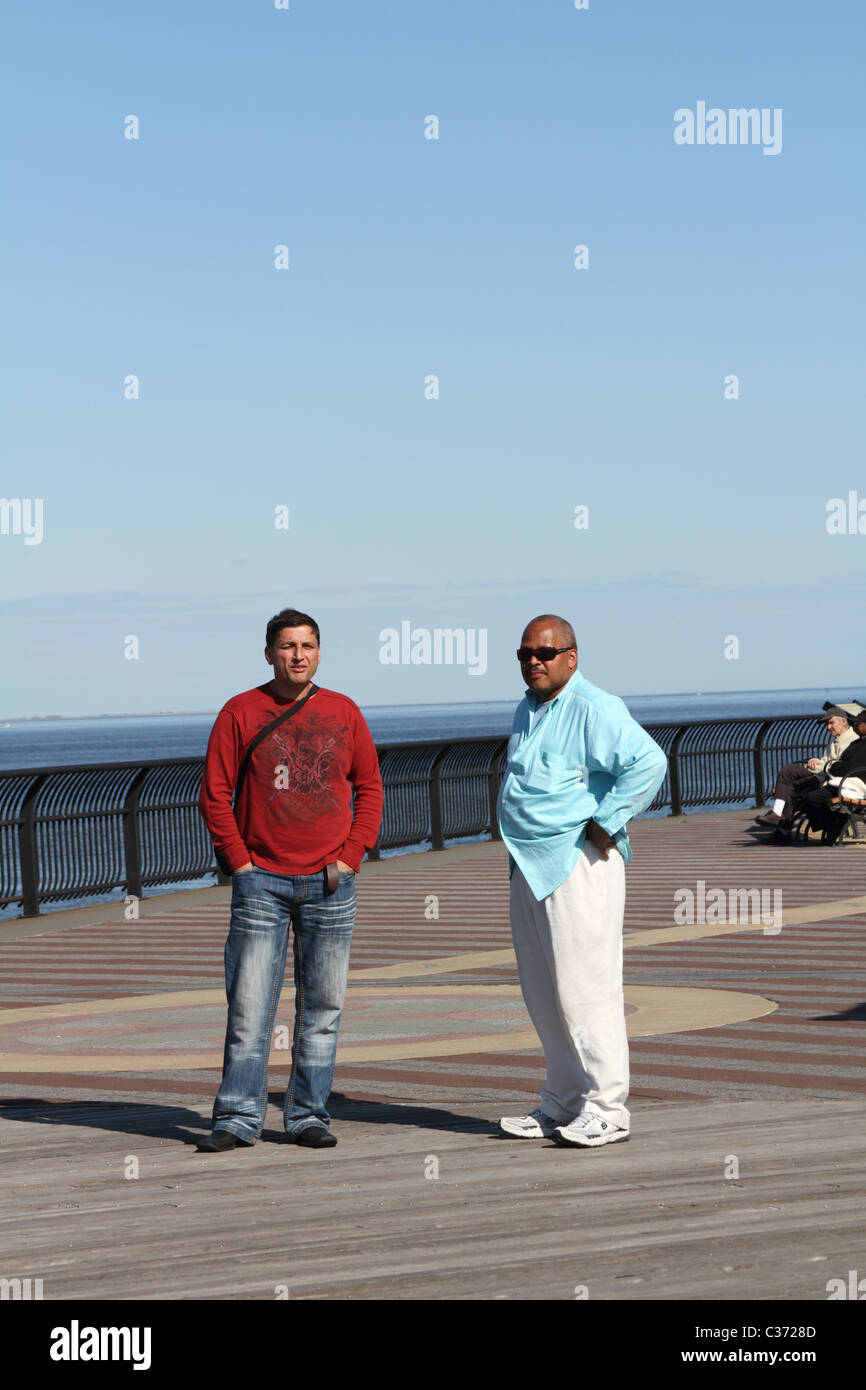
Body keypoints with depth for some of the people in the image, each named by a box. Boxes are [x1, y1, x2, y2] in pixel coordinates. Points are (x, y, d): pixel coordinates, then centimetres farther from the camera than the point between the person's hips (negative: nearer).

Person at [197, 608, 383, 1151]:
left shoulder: (344, 713, 6)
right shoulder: (240, 713, 0)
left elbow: (370, 787, 11)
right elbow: (215, 794, 1)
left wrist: (350, 857, 1)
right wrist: (240, 862, -5)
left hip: (329, 882, 2)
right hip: (261, 882, -2)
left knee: (322, 1006, 5)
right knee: (249, 1005, -3)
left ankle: (309, 1115, 12)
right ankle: (238, 1118, 2)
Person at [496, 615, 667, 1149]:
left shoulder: (594, 709, -12)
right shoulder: (527, 711, 16)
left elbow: (648, 762, -25)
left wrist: (604, 823, -19)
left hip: (579, 866, -9)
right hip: (530, 866, 9)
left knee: (584, 987, -7)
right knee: (544, 992, 12)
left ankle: (606, 1109, -1)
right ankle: (562, 1105, 20)